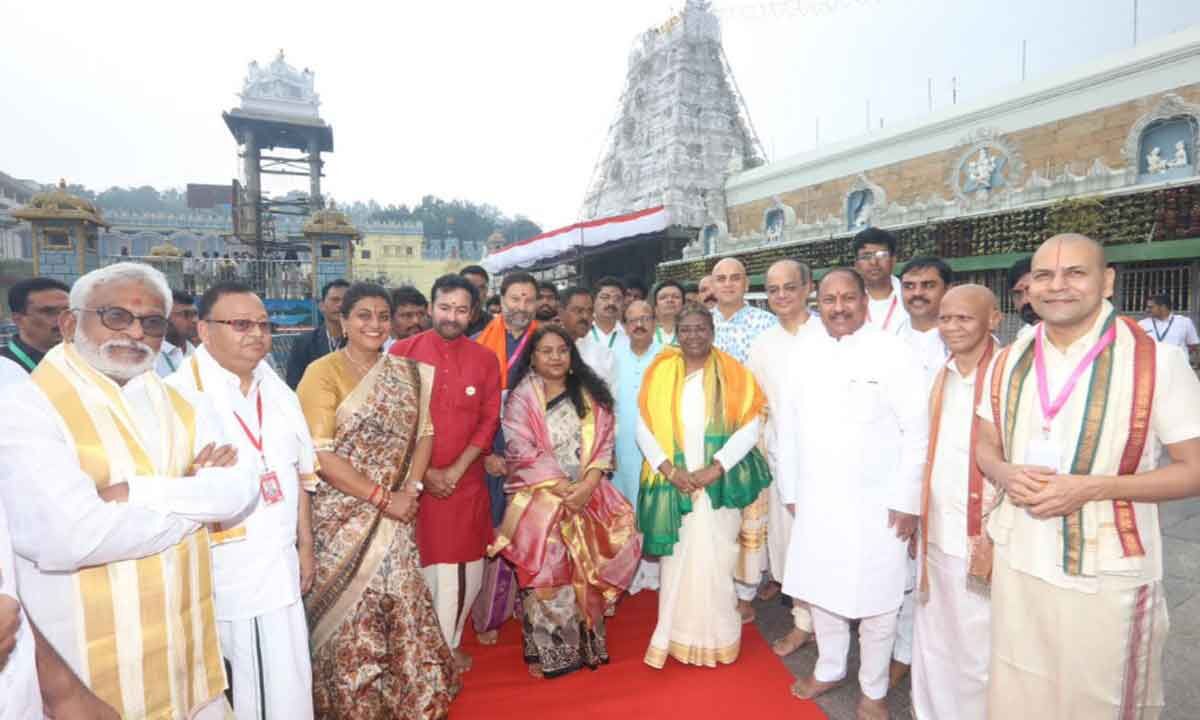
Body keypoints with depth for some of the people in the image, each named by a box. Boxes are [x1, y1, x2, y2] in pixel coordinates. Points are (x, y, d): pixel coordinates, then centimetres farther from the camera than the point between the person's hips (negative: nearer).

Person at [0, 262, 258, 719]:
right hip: (92, 661, -5)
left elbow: (241, 488, -8)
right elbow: (67, 538, -26)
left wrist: (135, 492, -20)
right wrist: (197, 493, -15)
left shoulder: (179, 404, 5)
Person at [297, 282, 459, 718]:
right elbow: (320, 455, -15)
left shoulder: (406, 372, 7)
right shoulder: (322, 372, -8)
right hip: (344, 518, -4)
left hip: (395, 518, 4)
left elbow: (423, 433, 7)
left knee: (403, 610, 10)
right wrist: (382, 497, -15)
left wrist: (411, 490, -8)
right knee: (351, 618, 5)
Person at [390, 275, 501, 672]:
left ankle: (448, 643, 30)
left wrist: (456, 470, -9)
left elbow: (489, 420, 1)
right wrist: (422, 471, -10)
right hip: (413, 479, -1)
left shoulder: (485, 359, 3)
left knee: (463, 567, 9)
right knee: (416, 565, 8)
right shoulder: (403, 352, -2)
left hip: (466, 481, 2)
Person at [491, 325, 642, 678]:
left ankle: (586, 643, 20)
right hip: (541, 496, -2)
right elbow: (522, 450, -9)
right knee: (546, 575, -5)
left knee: (586, 574, 4)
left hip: (589, 495, 3)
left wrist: (587, 484, -12)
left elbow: (604, 442, 3)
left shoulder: (590, 394, 10)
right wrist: (562, 487, -15)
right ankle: (547, 652, 10)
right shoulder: (522, 397, 0)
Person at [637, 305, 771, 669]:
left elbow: (749, 428, -5)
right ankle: (676, 636, 21)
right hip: (672, 482, 1)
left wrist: (715, 468, -14)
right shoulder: (659, 372, 4)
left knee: (714, 559, 3)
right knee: (676, 561, 6)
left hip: (718, 483, -1)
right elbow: (644, 428, 1)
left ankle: (715, 638, 21)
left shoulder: (732, 373, 0)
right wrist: (668, 469, -10)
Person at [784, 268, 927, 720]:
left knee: (875, 602, 8)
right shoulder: (812, 357, 8)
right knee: (820, 592, 17)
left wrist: (907, 500, -13)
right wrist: (793, 490, 11)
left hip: (875, 504, -5)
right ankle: (829, 669, 39)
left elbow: (917, 430, -11)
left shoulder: (891, 352, -9)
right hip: (816, 501, 5)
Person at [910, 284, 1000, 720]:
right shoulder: (941, 377, 10)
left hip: (982, 538, -6)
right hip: (937, 534, 6)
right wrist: (918, 516, 11)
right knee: (933, 641, 17)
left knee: (978, 647, 8)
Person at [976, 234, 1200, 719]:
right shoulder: (1009, 362, 2)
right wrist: (1006, 474, -10)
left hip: (1106, 578, -3)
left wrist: (1091, 487, -22)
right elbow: (985, 447, 12)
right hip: (1016, 564, 4)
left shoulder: (1157, 361, -11)